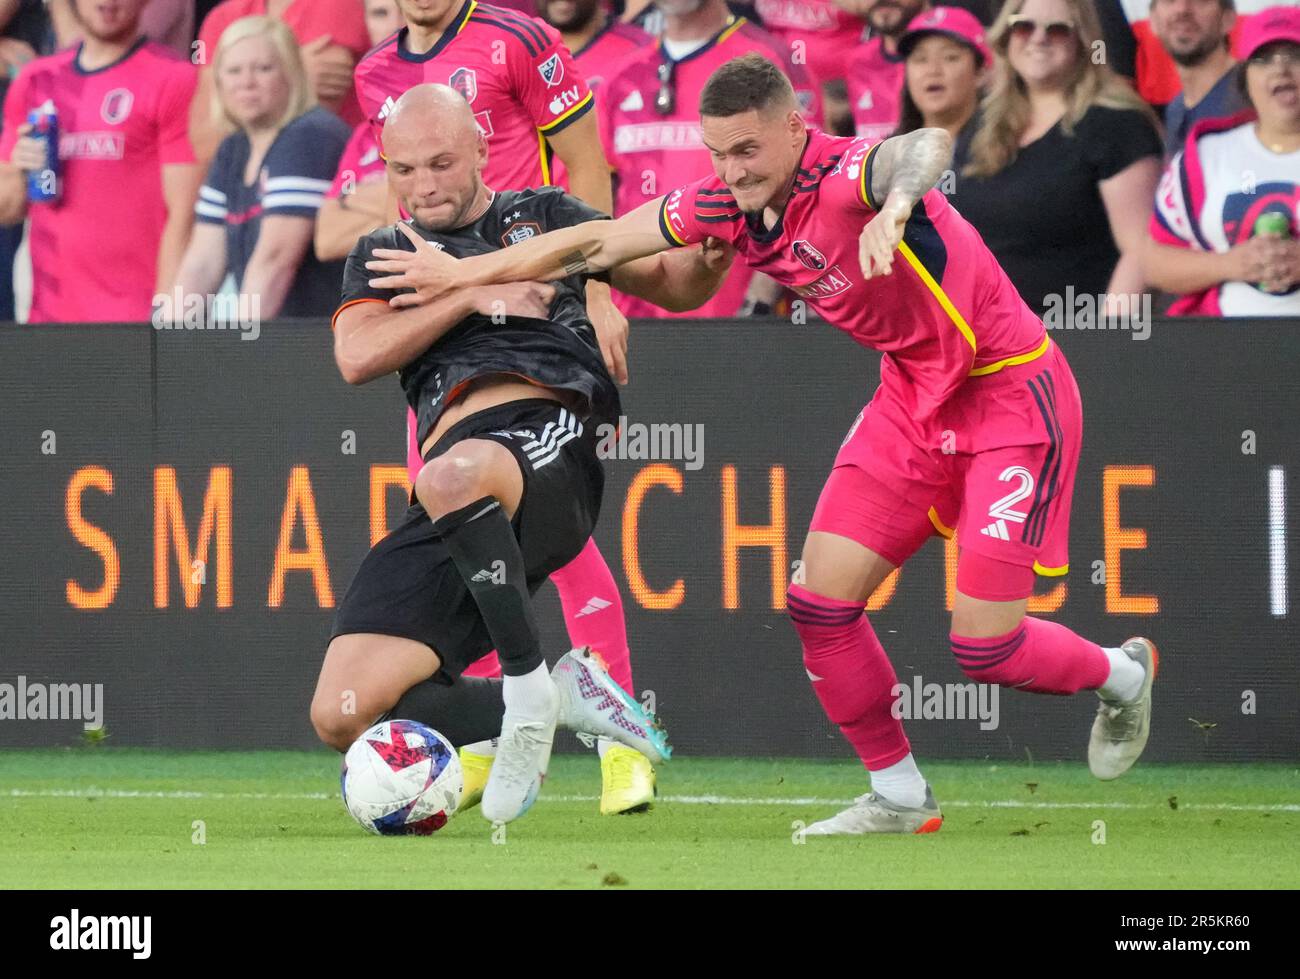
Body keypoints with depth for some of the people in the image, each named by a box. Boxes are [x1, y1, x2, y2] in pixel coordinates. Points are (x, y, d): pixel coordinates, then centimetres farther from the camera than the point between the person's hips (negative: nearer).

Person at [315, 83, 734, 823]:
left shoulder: (542, 217, 24)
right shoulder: (383, 255, 27)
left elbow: (672, 283, 23)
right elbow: (357, 357, 8)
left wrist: (710, 257, 0)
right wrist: (474, 295, 2)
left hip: (549, 434, -4)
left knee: (450, 479, -44)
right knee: (343, 717, -14)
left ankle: (529, 690, -27)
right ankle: (561, 695, 1)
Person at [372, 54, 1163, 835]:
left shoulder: (844, 177, -28)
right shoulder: (728, 204, -5)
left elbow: (926, 146, -52)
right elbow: (600, 242, 7)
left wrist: (898, 202, -74)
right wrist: (467, 273, 9)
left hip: (1010, 392, -8)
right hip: (914, 393, 8)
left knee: (985, 647, -8)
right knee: (821, 600, -1)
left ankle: (1121, 675, 25)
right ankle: (900, 798, 17)